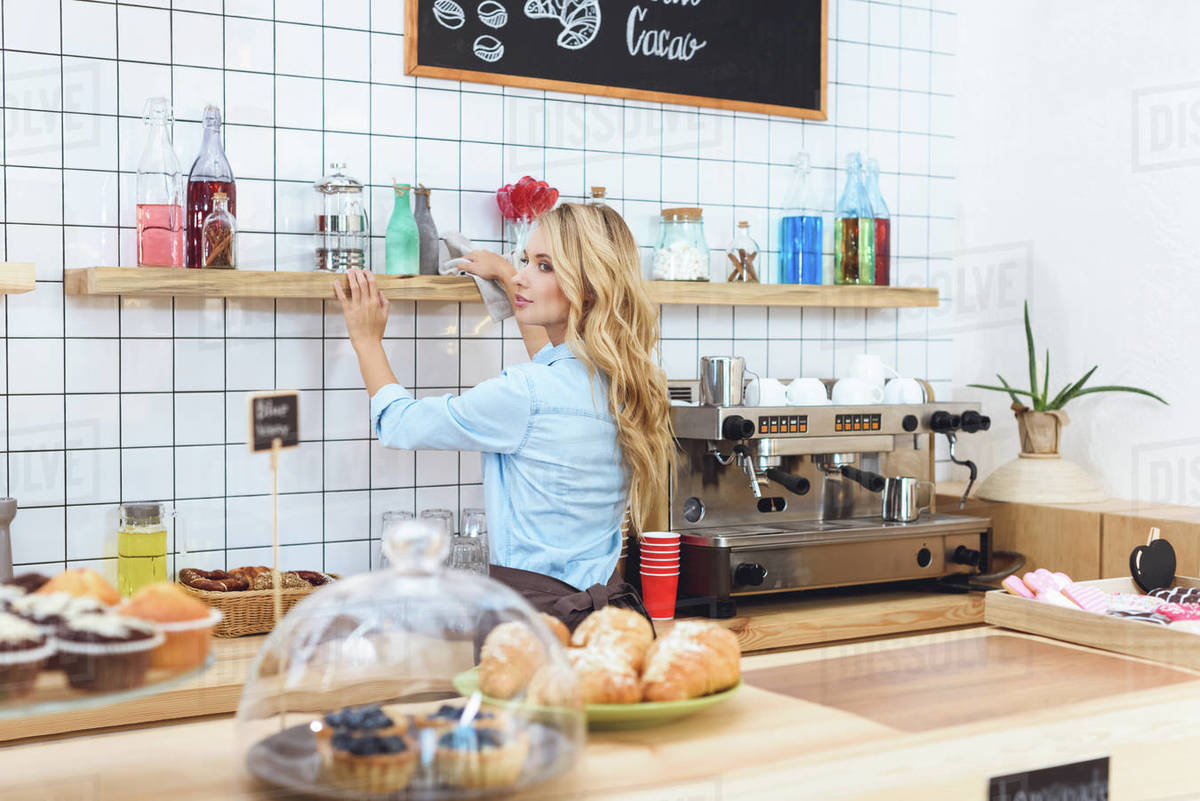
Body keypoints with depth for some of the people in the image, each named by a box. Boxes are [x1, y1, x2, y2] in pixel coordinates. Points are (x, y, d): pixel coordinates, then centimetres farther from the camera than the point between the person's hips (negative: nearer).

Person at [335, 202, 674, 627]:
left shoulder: (526, 394, -20)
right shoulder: (623, 381, 4)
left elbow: (400, 423, -3)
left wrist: (366, 338, 13)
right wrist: (506, 274, 40)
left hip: (536, 609, -8)